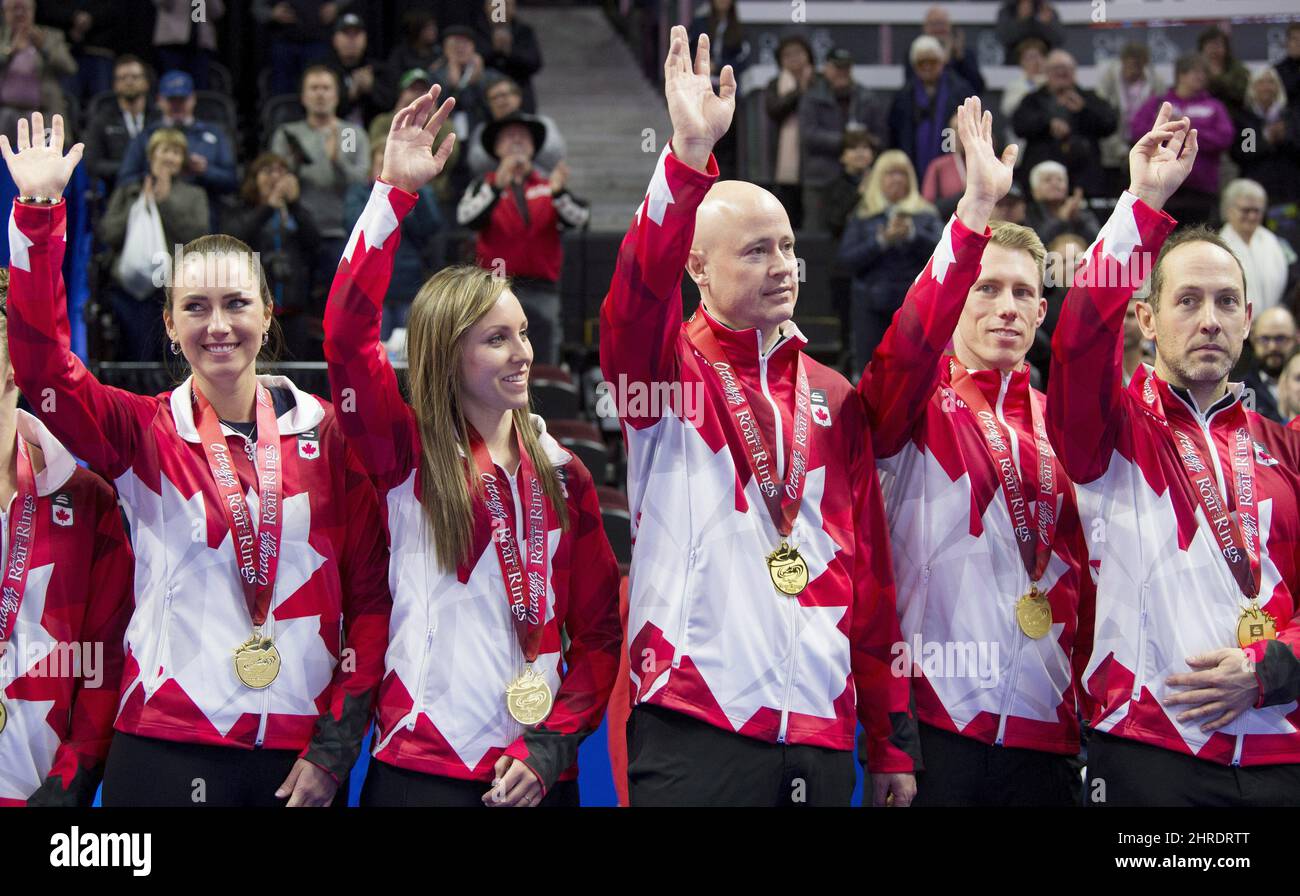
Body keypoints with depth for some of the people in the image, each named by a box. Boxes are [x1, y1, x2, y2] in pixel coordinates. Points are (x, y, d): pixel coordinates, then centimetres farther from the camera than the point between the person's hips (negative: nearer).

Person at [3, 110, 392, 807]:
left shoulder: (325, 430, 3)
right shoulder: (144, 433, 3)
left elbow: (369, 592, 4)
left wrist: (335, 747, -2)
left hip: (302, 758, 1)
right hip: (167, 750, -1)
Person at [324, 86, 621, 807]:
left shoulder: (561, 476, 9)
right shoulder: (408, 455, -1)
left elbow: (599, 629, 8)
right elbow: (346, 336, -15)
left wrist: (549, 747, -6)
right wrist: (394, 192, -18)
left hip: (536, 774, 3)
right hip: (422, 768, -3)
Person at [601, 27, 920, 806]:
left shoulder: (831, 398, 14)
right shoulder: (667, 368, 3)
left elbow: (869, 569, 13)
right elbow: (641, 283, -20)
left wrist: (893, 743, 11)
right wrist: (689, 156, -33)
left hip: (820, 737, 4)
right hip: (693, 731, -4)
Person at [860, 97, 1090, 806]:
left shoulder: (1056, 425, 14)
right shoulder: (916, 403, 3)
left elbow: (1082, 570, 14)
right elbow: (914, 335, -19)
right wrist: (977, 208, -30)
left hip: (1043, 731, 4)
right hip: (935, 719, -4)